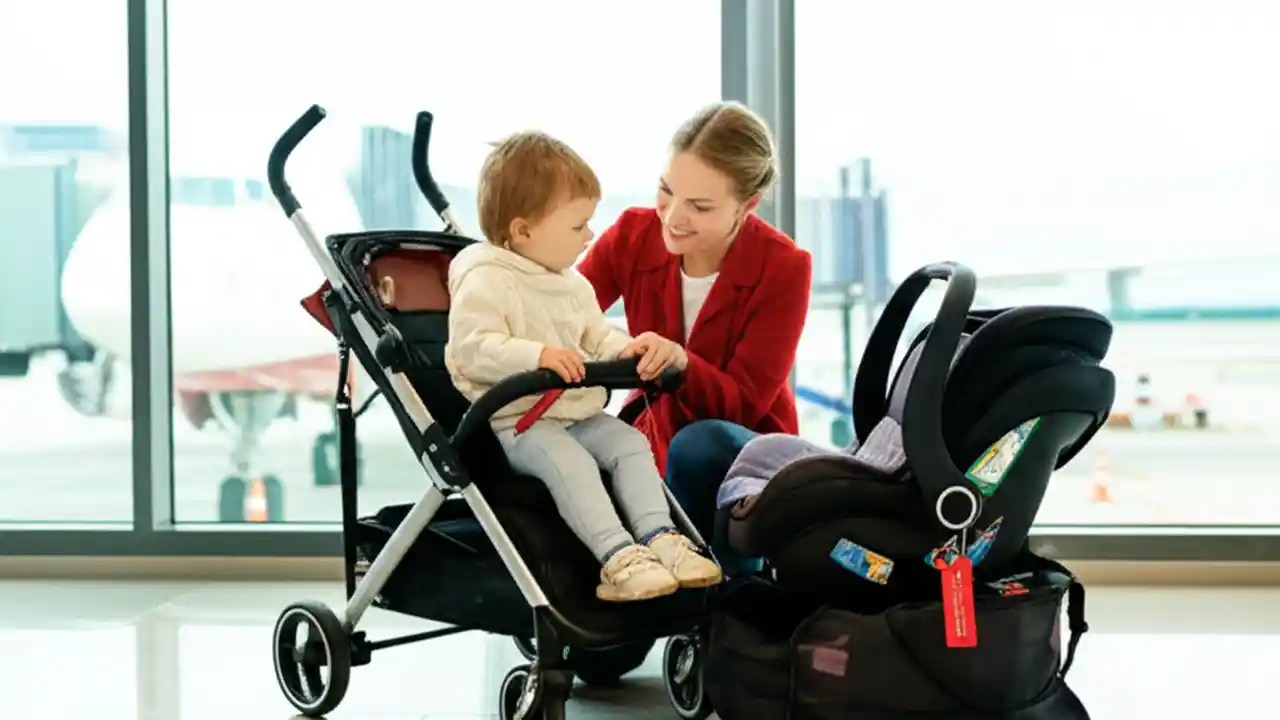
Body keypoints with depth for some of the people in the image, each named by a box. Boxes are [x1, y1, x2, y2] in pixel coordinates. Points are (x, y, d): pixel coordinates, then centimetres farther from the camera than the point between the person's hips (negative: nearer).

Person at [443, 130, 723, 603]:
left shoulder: (573, 283, 15)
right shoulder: (484, 280, -13)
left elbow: (598, 338, 20)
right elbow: (471, 349, -23)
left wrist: (628, 350, -3)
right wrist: (537, 356, -34)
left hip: (579, 414, 8)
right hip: (517, 422, -8)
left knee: (630, 442, -10)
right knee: (570, 462, -29)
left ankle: (657, 537, -14)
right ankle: (617, 559, -35)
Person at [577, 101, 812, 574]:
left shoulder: (783, 268, -18)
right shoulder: (633, 235, -11)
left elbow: (743, 402, -20)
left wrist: (678, 363, -41)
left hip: (747, 456, -2)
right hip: (654, 441, 2)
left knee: (699, 445, -37)